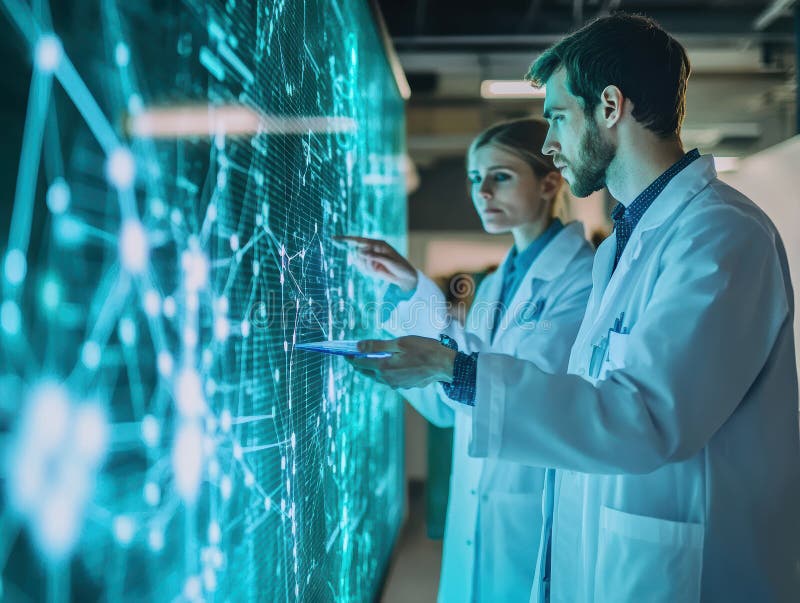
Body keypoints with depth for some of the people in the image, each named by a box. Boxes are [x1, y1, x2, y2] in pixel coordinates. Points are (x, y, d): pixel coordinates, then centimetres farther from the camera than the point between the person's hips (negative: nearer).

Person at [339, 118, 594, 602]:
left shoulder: (586, 276, -12)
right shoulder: (493, 285, 10)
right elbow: (446, 406, 7)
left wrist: (420, 290, -24)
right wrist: (404, 292, 0)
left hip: (536, 521, -7)